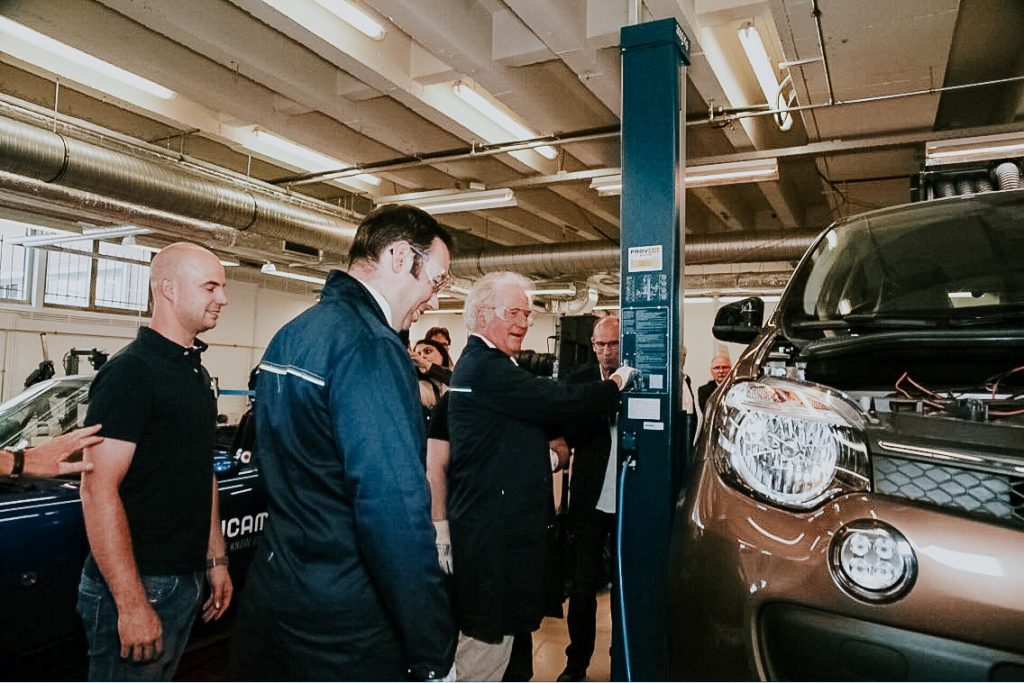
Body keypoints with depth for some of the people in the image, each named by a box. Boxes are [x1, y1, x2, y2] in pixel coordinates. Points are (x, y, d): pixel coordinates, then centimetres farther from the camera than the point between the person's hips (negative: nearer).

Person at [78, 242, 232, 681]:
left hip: (187, 580, 8)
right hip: (138, 584, -8)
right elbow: (98, 490, -22)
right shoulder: (131, 372, -16)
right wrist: (130, 604, -23)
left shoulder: (197, 374, 10)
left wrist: (216, 560, 14)